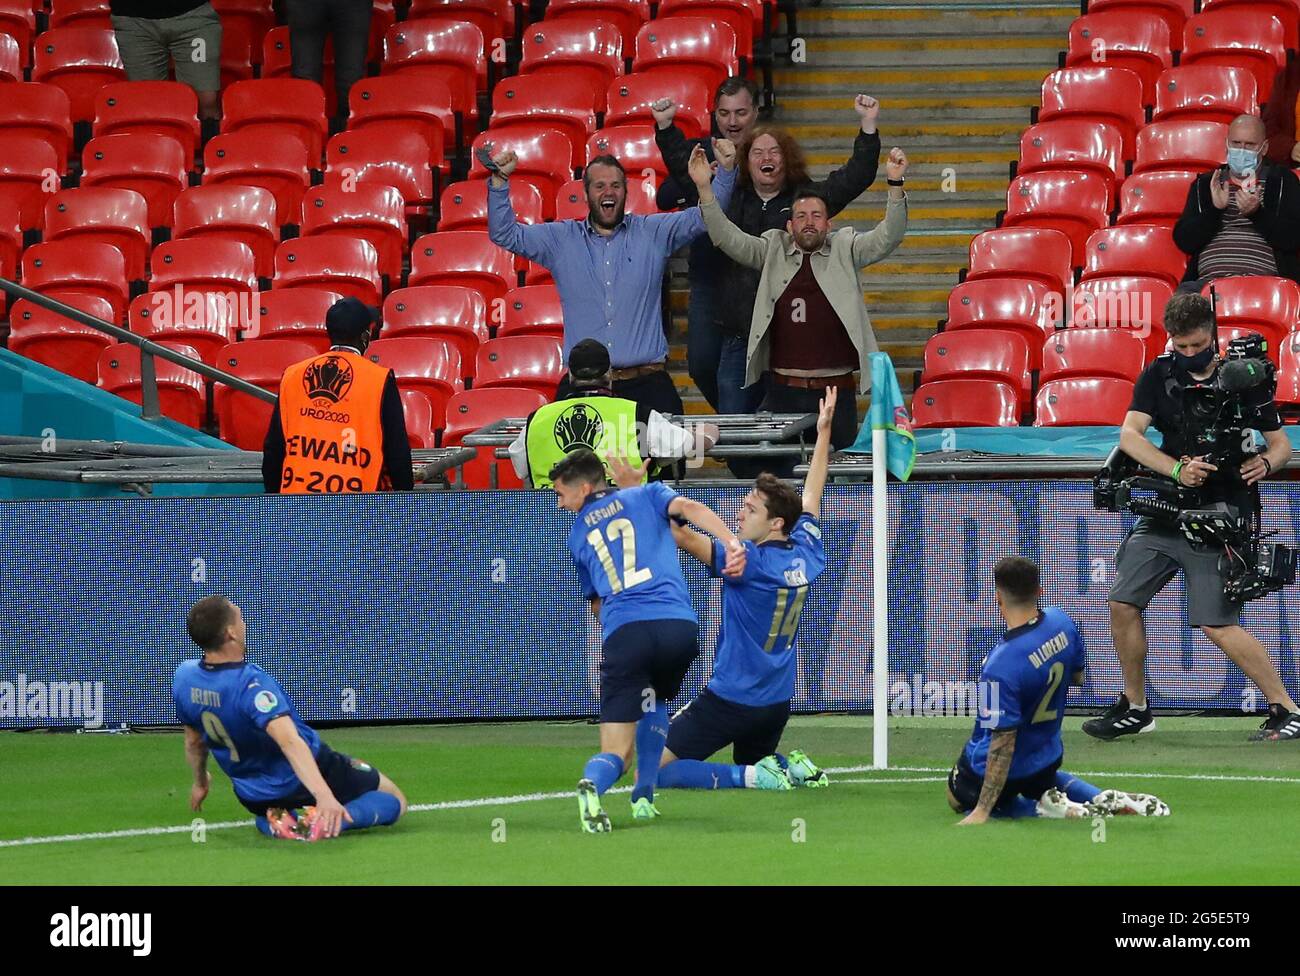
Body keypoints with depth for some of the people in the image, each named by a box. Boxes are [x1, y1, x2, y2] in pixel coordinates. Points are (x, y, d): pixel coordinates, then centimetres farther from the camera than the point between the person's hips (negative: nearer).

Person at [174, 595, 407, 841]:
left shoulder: (185, 676, -12)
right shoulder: (252, 684, -34)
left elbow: (194, 740, 6)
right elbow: (289, 741, -48)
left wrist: (200, 781, 27)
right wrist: (326, 796, -59)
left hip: (253, 798, 7)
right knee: (394, 801, 7)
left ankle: (269, 822, 6)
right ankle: (332, 821, -21)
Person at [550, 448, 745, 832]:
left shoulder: (578, 534, 25)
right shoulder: (647, 495, 20)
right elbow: (688, 508, 0)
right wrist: (731, 542, -13)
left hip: (622, 630, -1)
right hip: (679, 624, 1)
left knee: (616, 753, 1)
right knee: (654, 701, 33)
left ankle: (592, 785, -34)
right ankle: (643, 798, 19)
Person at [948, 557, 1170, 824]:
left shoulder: (1001, 664, -35)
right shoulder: (1060, 622, -13)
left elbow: (1003, 742, -31)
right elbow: (1078, 677, 6)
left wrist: (982, 811, -26)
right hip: (1047, 759, 8)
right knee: (1044, 780, 41)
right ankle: (1106, 800, 12)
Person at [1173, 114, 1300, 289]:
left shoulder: (1283, 181, 15)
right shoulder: (1204, 184, 20)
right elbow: (1183, 241, 10)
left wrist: (1256, 213, -13)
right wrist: (1214, 209, -6)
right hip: (1209, 280, 2)